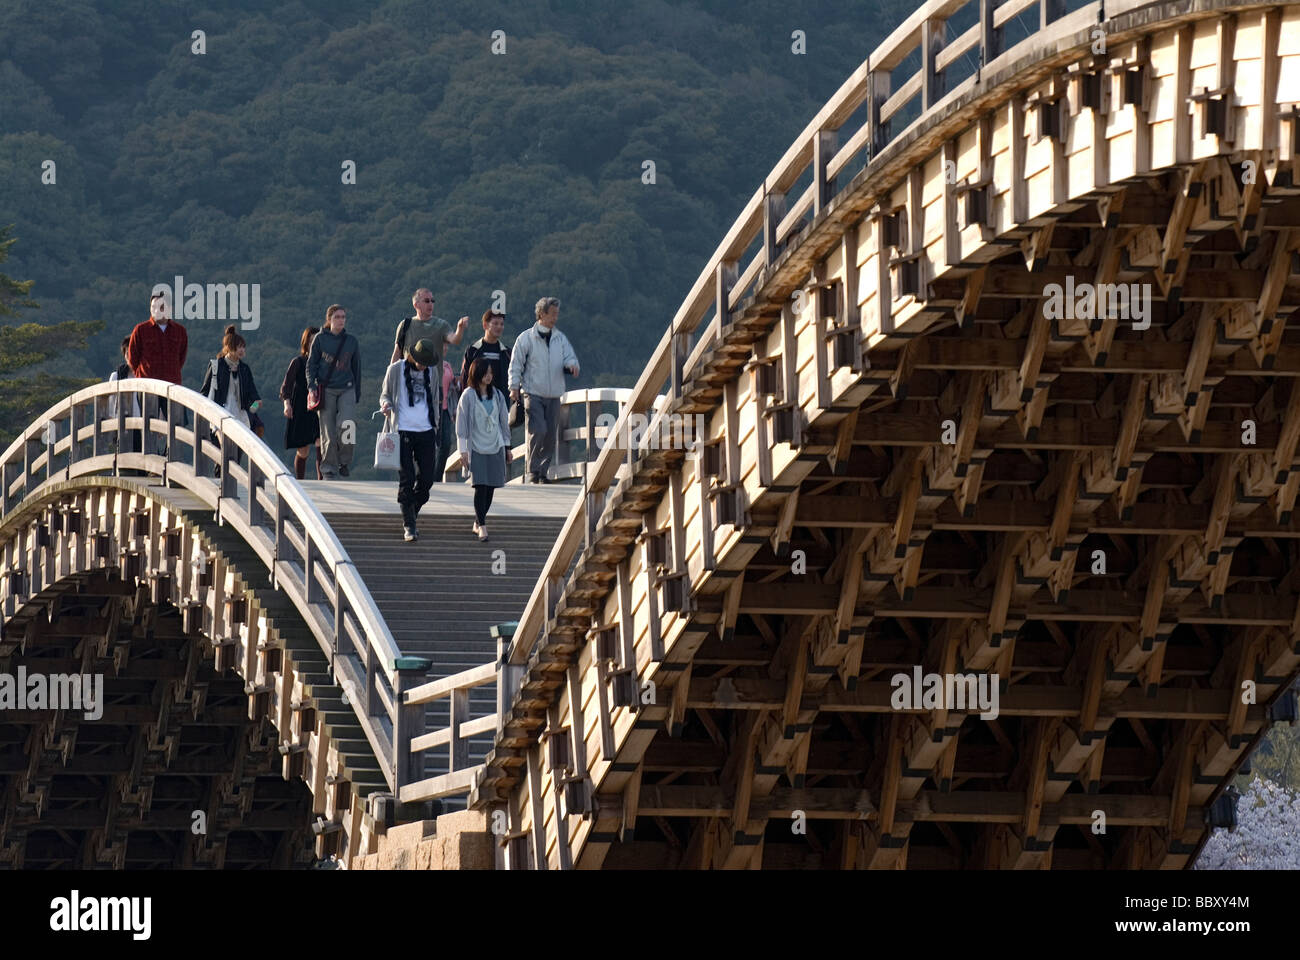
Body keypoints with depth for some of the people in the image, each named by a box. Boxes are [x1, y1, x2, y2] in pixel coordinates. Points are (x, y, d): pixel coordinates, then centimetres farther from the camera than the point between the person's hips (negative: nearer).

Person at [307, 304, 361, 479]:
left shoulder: (351, 341, 10)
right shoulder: (320, 339, 4)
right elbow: (311, 364, 6)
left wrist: (357, 394, 16)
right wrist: (311, 387, -6)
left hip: (347, 389, 1)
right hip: (326, 389, -1)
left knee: (347, 423, -19)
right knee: (328, 432, -3)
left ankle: (344, 461, -1)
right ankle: (329, 467, 7)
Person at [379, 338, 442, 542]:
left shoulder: (432, 371, 12)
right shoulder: (395, 370, 1)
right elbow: (385, 395, 6)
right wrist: (386, 405, -16)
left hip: (426, 431, 4)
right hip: (403, 431, -4)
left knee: (426, 479, 1)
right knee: (406, 480, -7)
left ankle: (412, 515, 22)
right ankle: (408, 525, -4)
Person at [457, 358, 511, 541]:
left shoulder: (497, 395, 10)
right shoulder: (468, 395, -3)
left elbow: (504, 422, 17)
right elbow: (462, 423, -4)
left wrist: (507, 446, 18)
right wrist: (463, 450, -8)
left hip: (495, 448, 4)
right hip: (476, 448, -4)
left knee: (490, 488, 3)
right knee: (481, 487, -12)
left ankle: (478, 522, 17)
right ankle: (482, 526, -13)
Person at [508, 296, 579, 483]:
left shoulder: (560, 339, 12)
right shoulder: (526, 338, 0)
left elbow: (570, 358, 8)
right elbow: (516, 364, 1)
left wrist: (571, 365, -16)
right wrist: (514, 387, -8)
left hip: (553, 395, 4)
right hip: (533, 394, -4)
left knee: (550, 435, 3)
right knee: (537, 431, -17)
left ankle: (542, 472, 12)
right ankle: (531, 470, -5)